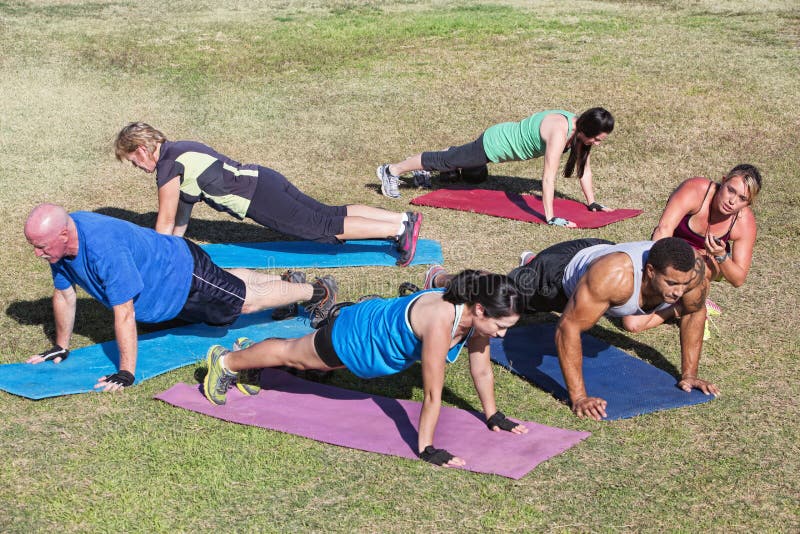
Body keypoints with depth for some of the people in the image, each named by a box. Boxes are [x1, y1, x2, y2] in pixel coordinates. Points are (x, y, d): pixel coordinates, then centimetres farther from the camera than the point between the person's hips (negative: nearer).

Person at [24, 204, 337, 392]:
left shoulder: (103, 248, -44)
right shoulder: (60, 243, -18)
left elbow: (124, 314, -41)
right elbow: (64, 294, -3)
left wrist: (127, 373, -38)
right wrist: (61, 347, 3)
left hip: (186, 275, -8)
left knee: (249, 300, 13)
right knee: (228, 281, 31)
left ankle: (318, 291, 35)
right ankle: (288, 281, 55)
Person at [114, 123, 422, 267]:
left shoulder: (167, 167, -10)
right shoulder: (179, 150, 19)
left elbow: (165, 223, -3)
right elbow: (181, 215, 30)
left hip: (257, 197, -9)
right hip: (264, 180, 9)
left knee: (326, 228, -11)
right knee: (333, 215, 9)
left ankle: (400, 230, -17)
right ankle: (405, 218, 6)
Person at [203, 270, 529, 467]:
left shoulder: (475, 313, -22)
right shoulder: (440, 322, -45)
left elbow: (482, 371, -6)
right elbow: (432, 394, -39)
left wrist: (493, 416, 1)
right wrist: (426, 449, -33)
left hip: (380, 320, 7)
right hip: (356, 335, -7)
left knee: (304, 359, 32)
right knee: (292, 354, 20)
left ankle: (249, 361, 57)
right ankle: (226, 361, 46)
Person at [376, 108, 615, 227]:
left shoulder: (580, 127, -13)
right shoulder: (560, 132, -38)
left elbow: (584, 168, -2)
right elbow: (548, 177, -41)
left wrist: (591, 202, -3)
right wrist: (550, 218, -41)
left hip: (507, 136, 7)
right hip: (495, 143, -7)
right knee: (445, 160, 11)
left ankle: (427, 172, 56)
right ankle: (391, 170, 28)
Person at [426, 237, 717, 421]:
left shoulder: (691, 271, -34)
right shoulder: (614, 276, -50)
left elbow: (693, 314, -11)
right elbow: (567, 329, -42)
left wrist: (688, 374, -9)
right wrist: (578, 398, -41)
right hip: (560, 269, -6)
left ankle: (531, 262, 70)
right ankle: (439, 279, 52)